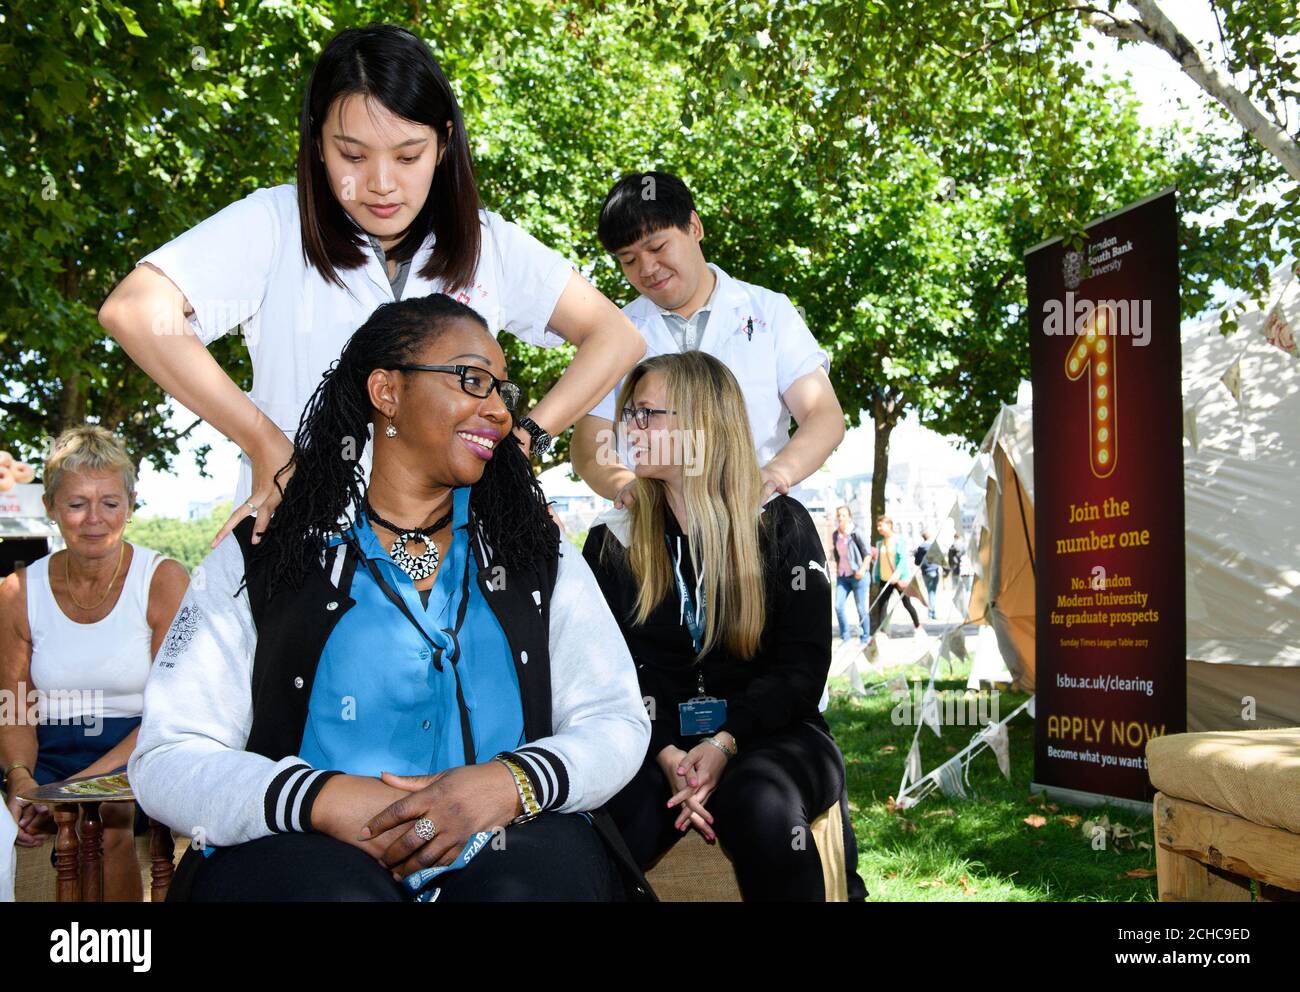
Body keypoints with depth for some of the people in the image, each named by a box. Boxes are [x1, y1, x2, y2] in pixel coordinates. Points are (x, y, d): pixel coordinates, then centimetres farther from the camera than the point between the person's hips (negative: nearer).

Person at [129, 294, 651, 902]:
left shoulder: (539, 556, 17)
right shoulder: (261, 558, 9)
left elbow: (618, 720, 9)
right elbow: (167, 759, 2)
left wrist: (511, 783, -14)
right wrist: (323, 800, -18)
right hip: (302, 851, -2)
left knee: (545, 862, -32)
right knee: (329, 878, -36)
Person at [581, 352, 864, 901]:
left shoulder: (780, 524, 5)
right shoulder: (612, 541, 10)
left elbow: (803, 665, -1)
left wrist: (724, 742, -17)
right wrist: (666, 755, -16)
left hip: (768, 732, 0)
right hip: (654, 741, 1)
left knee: (759, 805, -37)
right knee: (614, 816, -35)